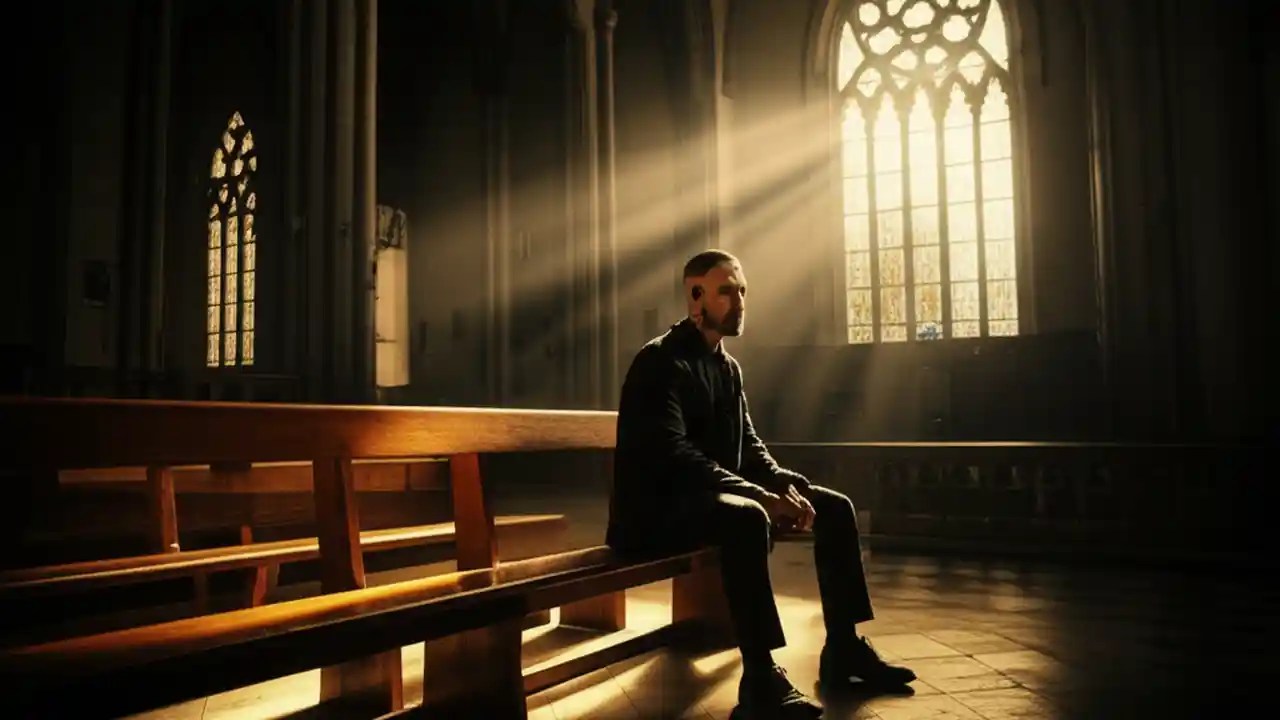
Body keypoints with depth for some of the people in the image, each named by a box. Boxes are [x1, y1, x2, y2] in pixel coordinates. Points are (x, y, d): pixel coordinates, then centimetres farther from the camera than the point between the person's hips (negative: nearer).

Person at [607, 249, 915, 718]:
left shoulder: (728, 366, 13)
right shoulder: (659, 361, -15)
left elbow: (749, 446, 13)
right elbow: (675, 455, -26)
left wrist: (785, 485, -9)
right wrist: (763, 496, -31)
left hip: (716, 497, 9)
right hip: (657, 510, -9)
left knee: (835, 508, 1)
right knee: (747, 518, -39)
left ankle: (842, 648, 8)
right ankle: (760, 677, -30)